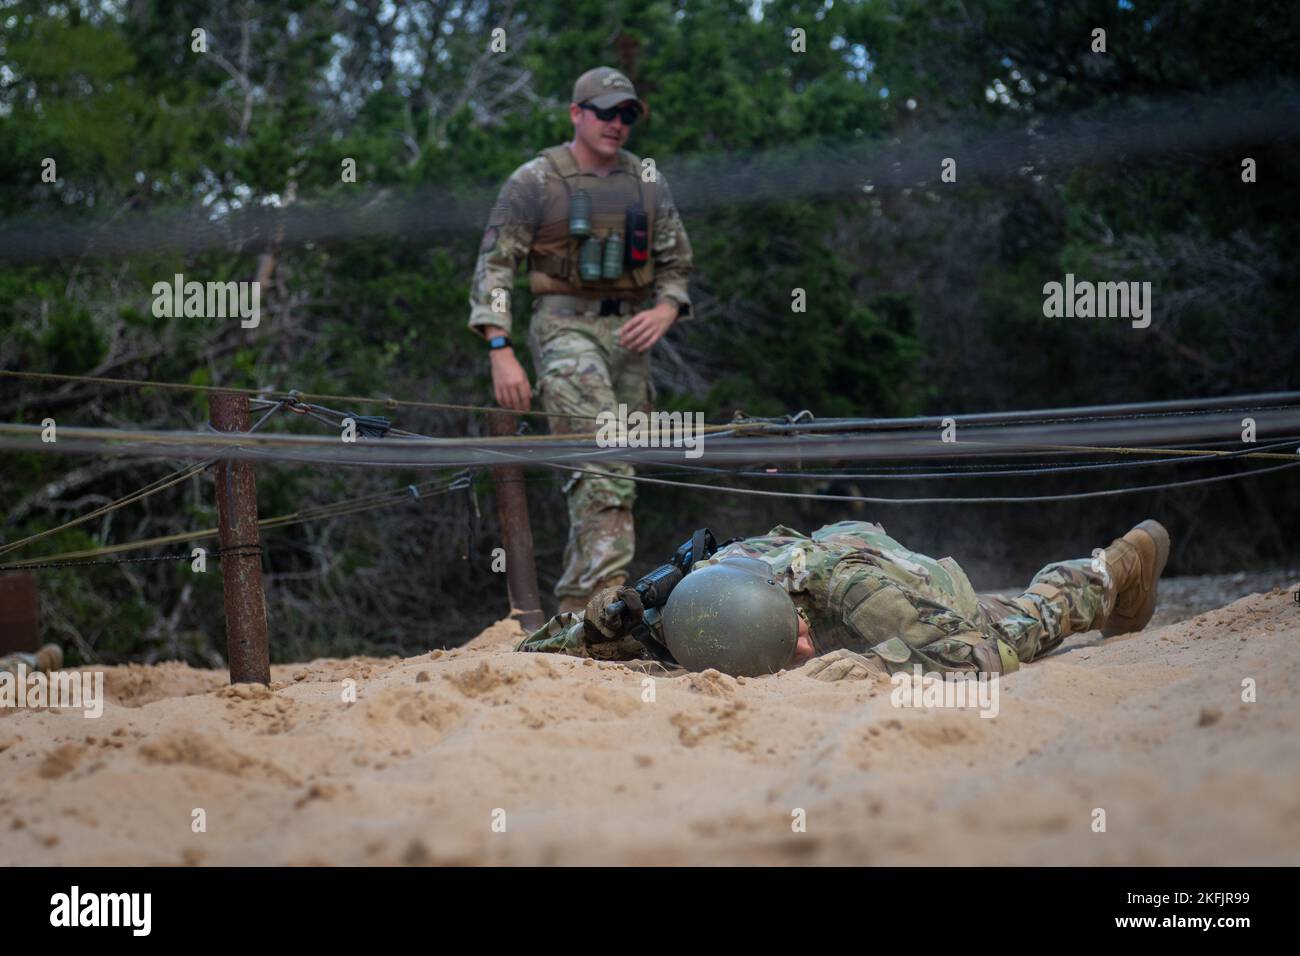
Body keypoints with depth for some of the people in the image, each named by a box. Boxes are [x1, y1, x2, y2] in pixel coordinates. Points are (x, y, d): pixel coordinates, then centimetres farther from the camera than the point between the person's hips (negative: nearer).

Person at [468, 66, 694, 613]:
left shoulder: (646, 183, 12)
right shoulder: (534, 182, -2)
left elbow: (676, 263, 18)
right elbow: (494, 266, -4)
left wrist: (664, 312, -4)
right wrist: (501, 352, -13)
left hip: (628, 333, 5)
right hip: (566, 328, -5)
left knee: (611, 475, 6)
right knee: (602, 466, -21)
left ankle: (575, 609, 14)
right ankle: (612, 594, -28)